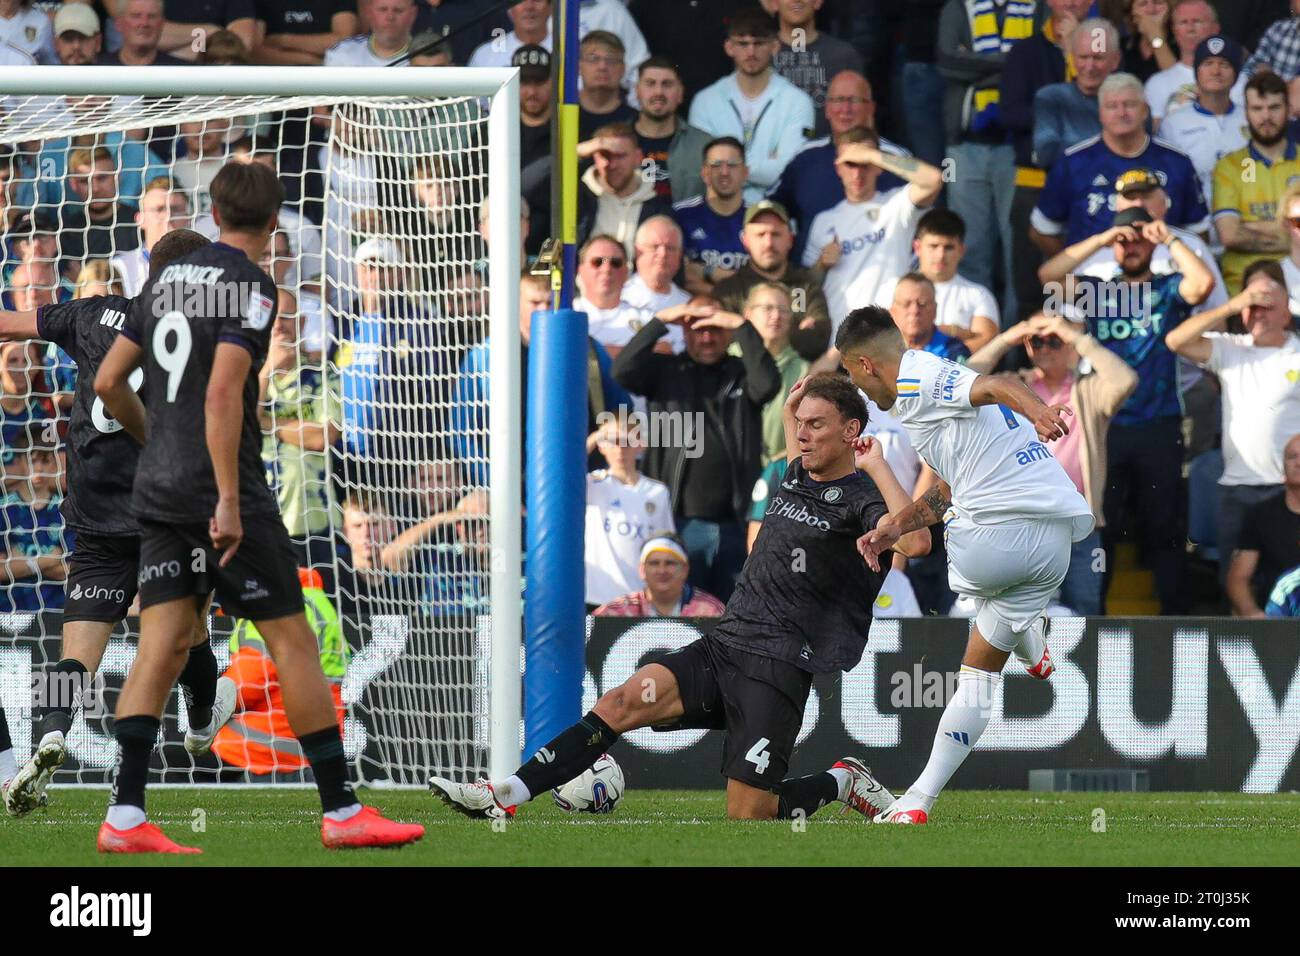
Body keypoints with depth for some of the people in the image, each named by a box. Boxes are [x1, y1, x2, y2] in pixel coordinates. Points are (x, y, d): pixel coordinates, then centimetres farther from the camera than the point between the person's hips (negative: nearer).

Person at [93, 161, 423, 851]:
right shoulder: (251, 286, -10)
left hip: (158, 488, 7)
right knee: (292, 640, -1)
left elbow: (109, 382, 15)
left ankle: (125, 816, -7)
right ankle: (340, 812, 2)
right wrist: (229, 501, -21)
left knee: (162, 644, 2)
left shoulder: (168, 279, 13)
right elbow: (223, 392, -20)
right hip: (220, 492, -7)